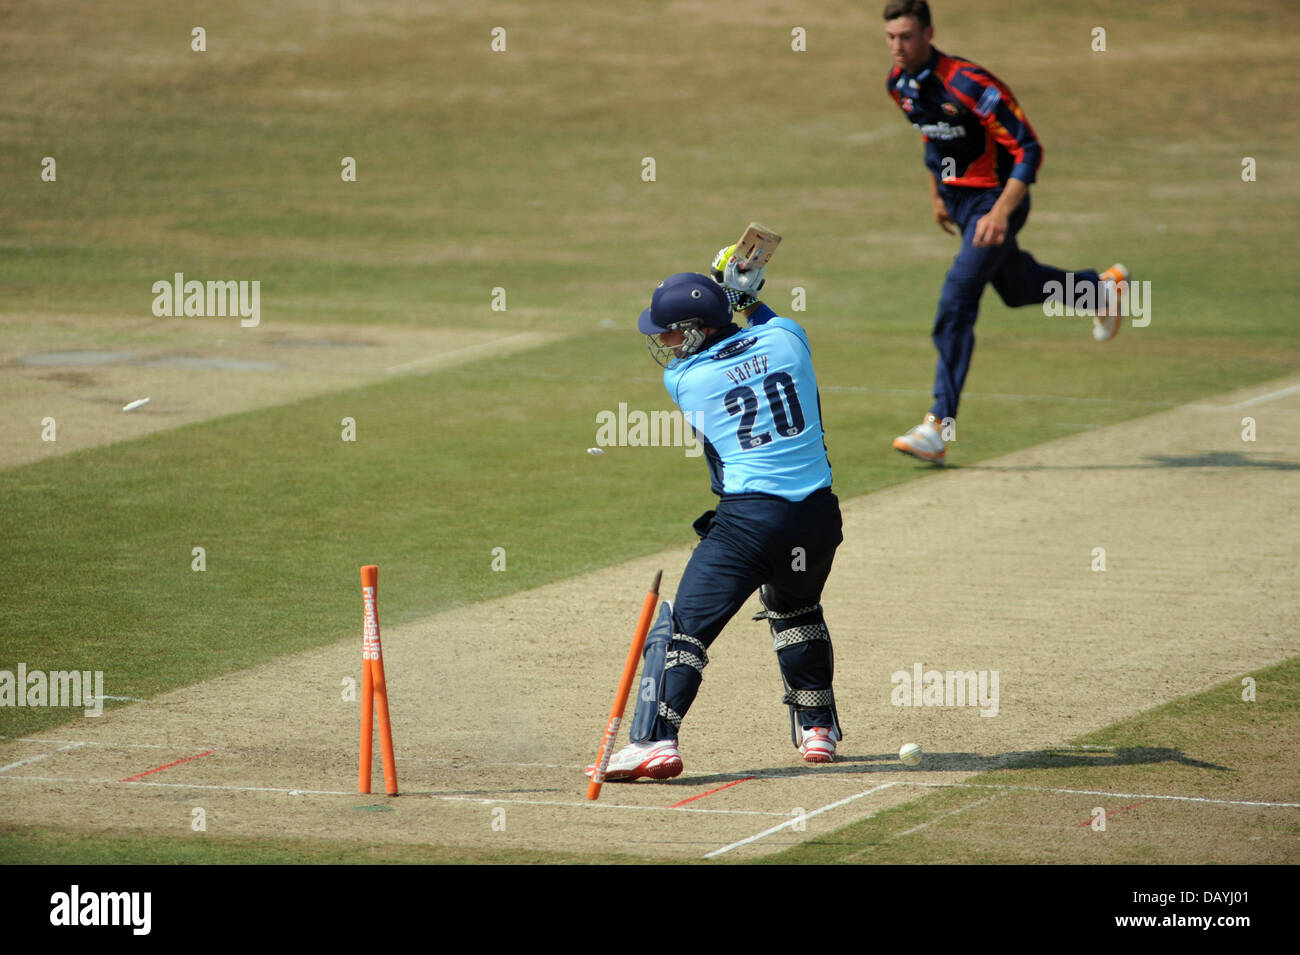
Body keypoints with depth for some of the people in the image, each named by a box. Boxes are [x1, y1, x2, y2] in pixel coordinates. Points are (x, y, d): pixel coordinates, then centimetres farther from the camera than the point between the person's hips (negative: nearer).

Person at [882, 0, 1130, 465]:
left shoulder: (967, 84, -27)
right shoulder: (899, 84, -3)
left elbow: (1029, 149, -26)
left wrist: (1002, 212, -34)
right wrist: (937, 193, 23)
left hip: (994, 199, -9)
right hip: (958, 199, 9)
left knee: (955, 306, -18)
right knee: (1016, 287, 26)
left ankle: (939, 427, -18)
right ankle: (1102, 288, 54)